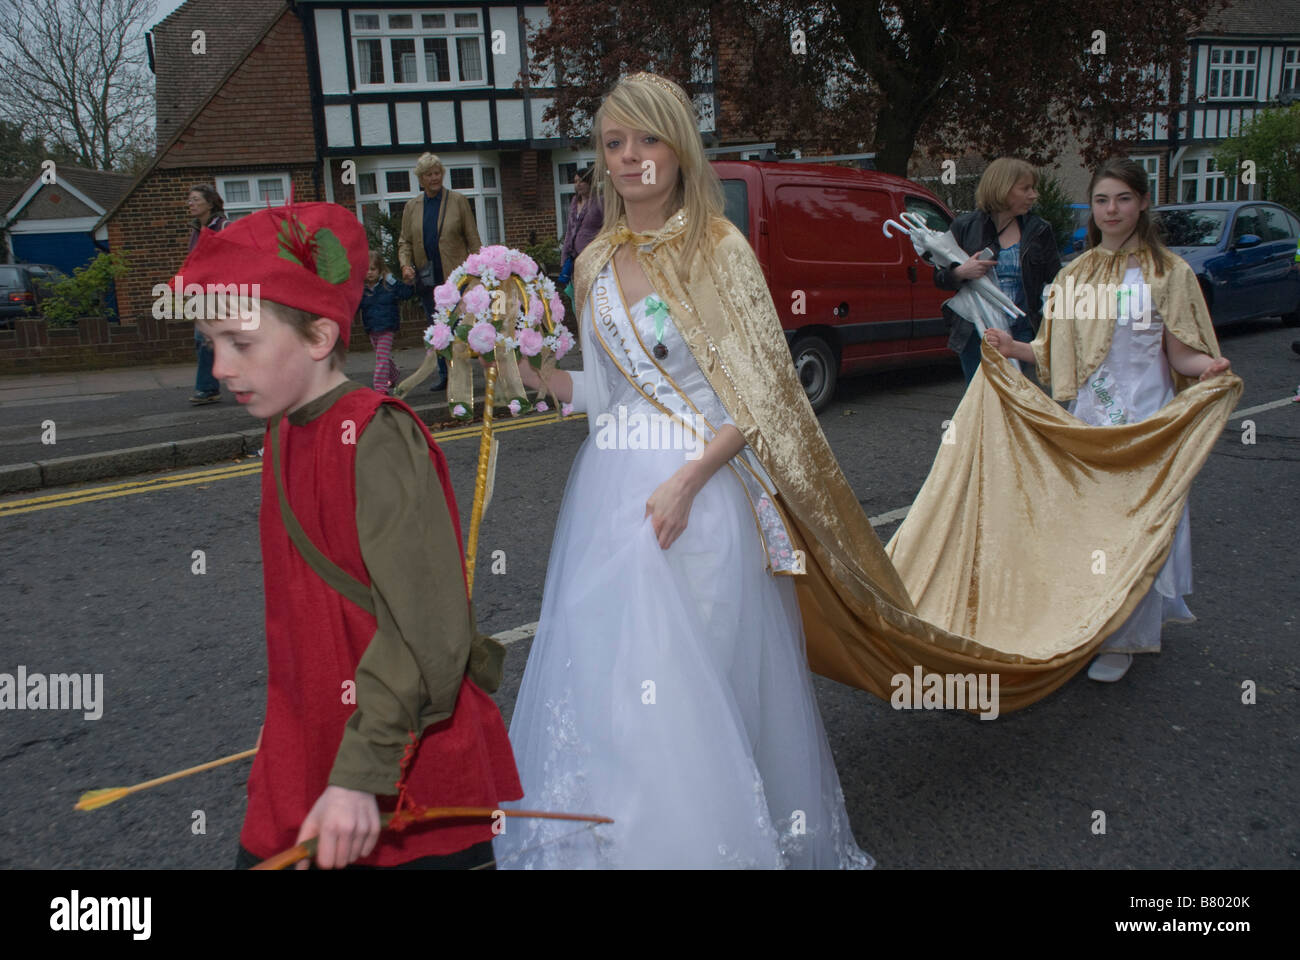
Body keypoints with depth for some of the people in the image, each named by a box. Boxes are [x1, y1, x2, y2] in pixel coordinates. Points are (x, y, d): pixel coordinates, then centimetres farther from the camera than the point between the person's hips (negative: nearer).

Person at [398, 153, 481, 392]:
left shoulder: (458, 201, 2)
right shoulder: (412, 207, 11)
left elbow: (472, 238, 1)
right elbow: (405, 241, 12)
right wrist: (405, 265, -6)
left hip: (455, 275, -4)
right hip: (426, 278, 4)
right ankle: (444, 375, 18)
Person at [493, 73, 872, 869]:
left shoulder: (721, 249, -5)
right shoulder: (595, 264, 10)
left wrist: (687, 479, -17)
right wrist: (528, 369, 1)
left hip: (701, 490, -5)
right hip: (610, 492, 5)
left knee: (699, 677, 2)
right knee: (605, 670, 10)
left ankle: (710, 837, 24)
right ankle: (618, 838, 30)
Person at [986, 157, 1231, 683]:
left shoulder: (1169, 271, -1)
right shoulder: (1075, 275, 10)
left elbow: (1180, 354, -3)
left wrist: (1210, 366, -23)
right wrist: (1013, 348, -2)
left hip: (1145, 419, -4)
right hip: (1087, 418, 4)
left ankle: (1123, 640, 12)